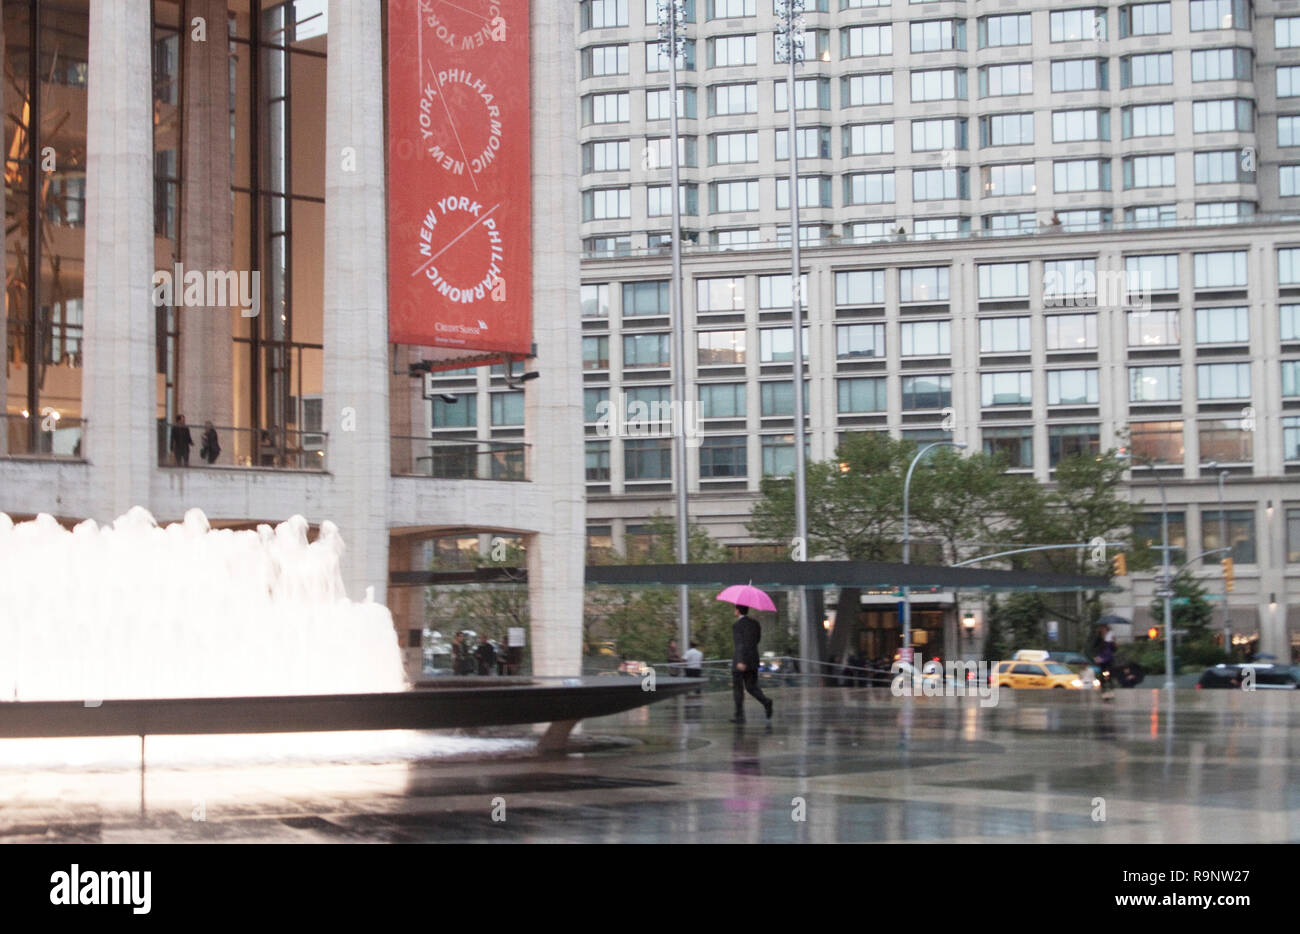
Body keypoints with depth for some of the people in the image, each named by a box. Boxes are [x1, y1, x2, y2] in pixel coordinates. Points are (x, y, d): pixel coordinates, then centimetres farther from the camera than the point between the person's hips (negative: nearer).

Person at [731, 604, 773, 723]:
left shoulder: (737, 625, -11)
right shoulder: (755, 623, 8)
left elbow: (740, 644, -20)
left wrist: (740, 661, -26)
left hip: (740, 662, -6)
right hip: (753, 661, 6)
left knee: (738, 689, 5)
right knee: (751, 686, 11)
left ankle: (739, 716, 5)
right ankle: (765, 701, -16)